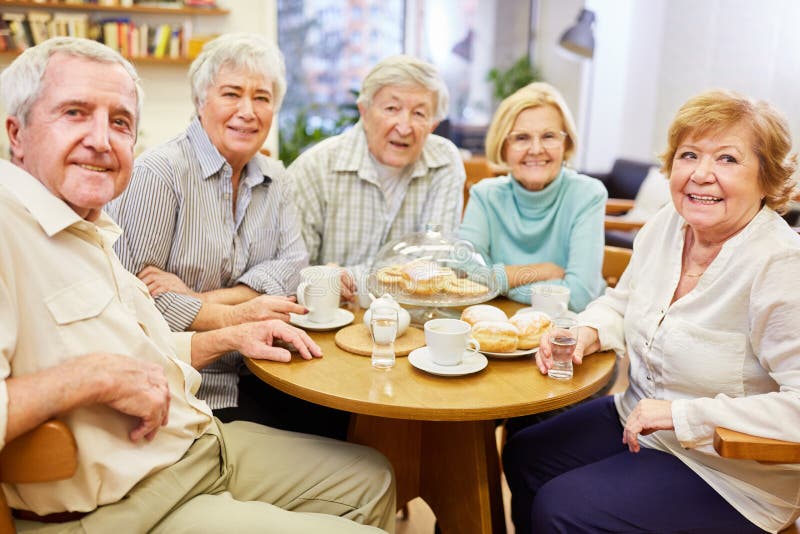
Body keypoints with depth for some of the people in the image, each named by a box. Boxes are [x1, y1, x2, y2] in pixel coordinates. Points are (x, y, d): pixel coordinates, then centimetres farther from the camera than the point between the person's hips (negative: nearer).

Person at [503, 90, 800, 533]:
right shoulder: (667, 224, -3)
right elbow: (623, 301, 13)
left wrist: (684, 413, -30)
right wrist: (585, 334, -8)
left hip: (729, 475, -7)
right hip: (635, 418, 8)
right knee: (523, 457, 9)